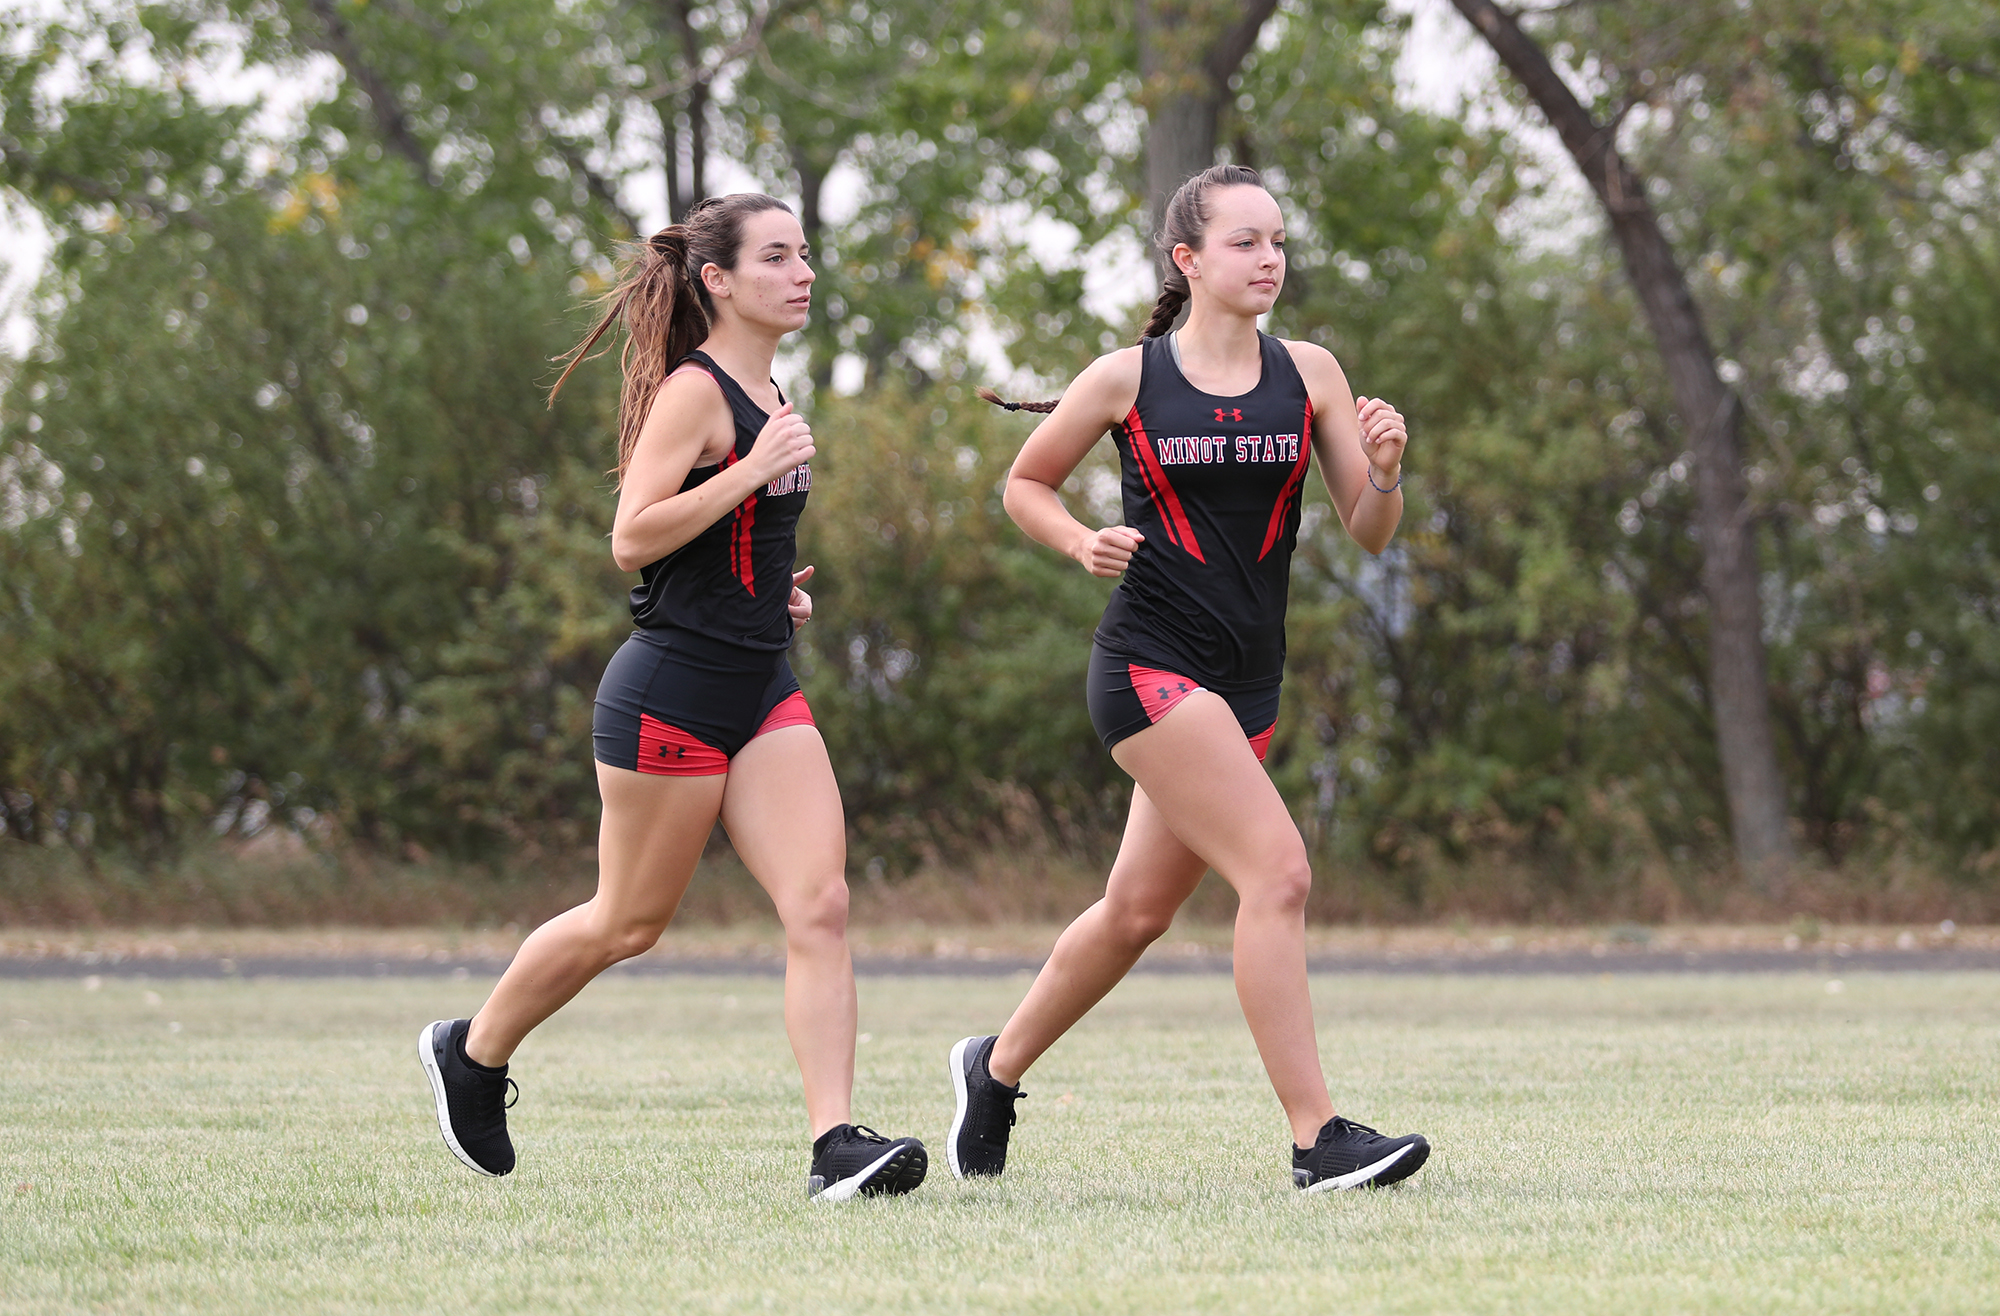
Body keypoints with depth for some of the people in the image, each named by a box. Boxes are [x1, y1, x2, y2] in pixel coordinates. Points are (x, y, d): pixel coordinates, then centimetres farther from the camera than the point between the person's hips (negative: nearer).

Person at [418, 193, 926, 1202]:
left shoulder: (763, 396, 15)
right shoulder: (694, 391, -12)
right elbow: (631, 539, -21)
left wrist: (771, 589, 13)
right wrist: (753, 470, -24)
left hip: (761, 691, 8)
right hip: (672, 691, -8)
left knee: (820, 906, -9)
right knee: (629, 921, 6)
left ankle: (836, 1145, -14)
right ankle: (471, 1054, 29)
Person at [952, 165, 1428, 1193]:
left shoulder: (1310, 374, 5)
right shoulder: (1127, 379, -4)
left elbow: (1369, 534, 5)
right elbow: (1025, 484, 10)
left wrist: (1384, 471, -16)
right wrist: (1083, 542, -9)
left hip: (1247, 682, 6)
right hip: (1148, 668, -6)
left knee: (1139, 911, 15)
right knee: (1278, 872, -19)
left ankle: (996, 1067, 38)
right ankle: (1317, 1139, -17)